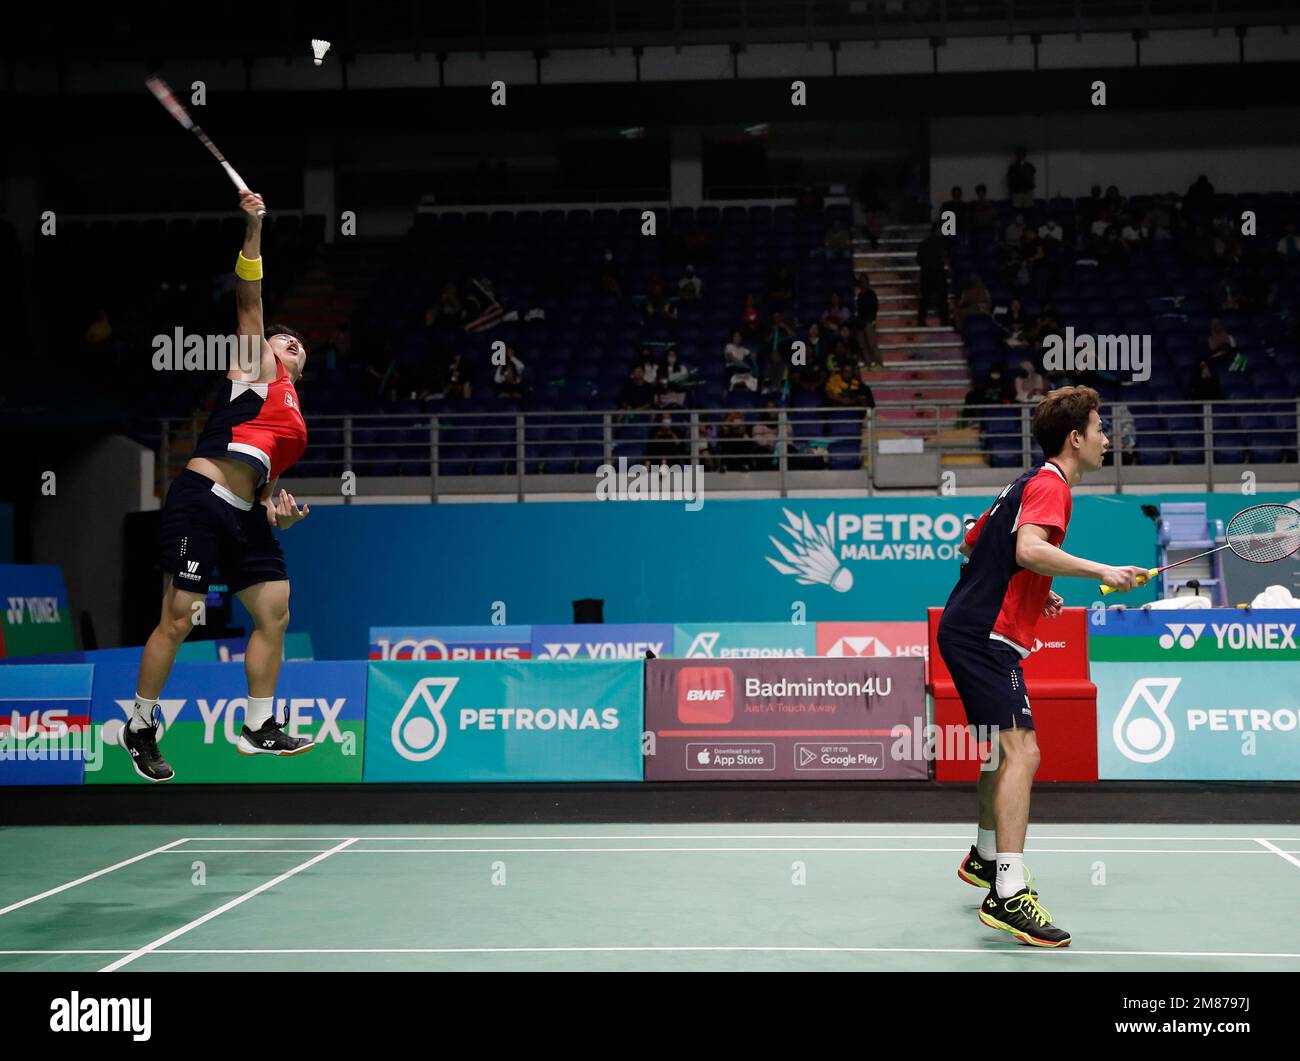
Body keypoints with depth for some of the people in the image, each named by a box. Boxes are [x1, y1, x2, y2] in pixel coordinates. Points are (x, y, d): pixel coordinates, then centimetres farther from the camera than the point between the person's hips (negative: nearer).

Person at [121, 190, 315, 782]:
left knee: (275, 614, 6)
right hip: (199, 500, -8)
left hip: (244, 516, 8)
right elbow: (249, 302, -3)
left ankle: (258, 729, 17)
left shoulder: (294, 419, 26)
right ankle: (139, 728, 5)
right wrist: (253, 230, -12)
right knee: (179, 619, -8)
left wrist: (275, 504, 8)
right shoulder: (258, 368, 8)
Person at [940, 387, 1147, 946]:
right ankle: (1008, 895, -25)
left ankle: (985, 857, 40)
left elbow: (971, 545, 29)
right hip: (986, 634, -11)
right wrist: (1101, 571, -29)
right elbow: (1030, 549, -30)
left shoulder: (1023, 484, 19)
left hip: (965, 628, 11)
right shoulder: (1050, 485, -11)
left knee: (1005, 748, 24)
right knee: (1021, 751, -19)